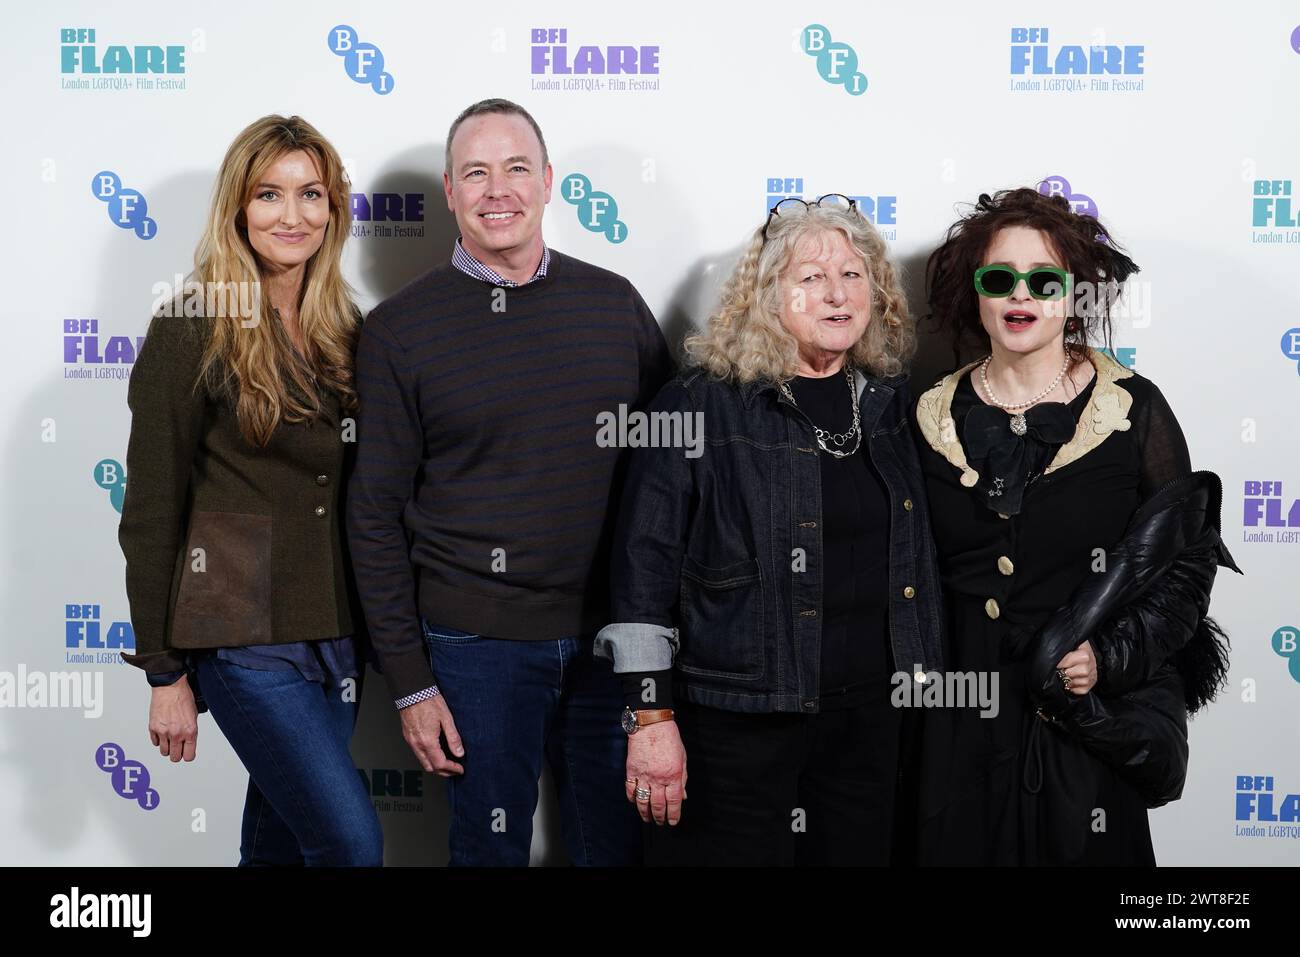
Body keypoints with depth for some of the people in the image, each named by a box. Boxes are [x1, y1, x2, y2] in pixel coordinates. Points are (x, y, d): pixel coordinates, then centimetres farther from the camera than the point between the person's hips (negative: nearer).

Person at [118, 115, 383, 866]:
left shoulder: (346, 331, 8)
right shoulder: (191, 332, -9)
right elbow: (151, 512, -8)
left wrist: (367, 633, 9)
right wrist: (164, 672, -8)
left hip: (335, 631, 6)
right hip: (243, 635, -5)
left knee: (279, 840, 14)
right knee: (353, 842, -9)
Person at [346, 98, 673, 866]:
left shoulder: (615, 303, 4)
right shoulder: (399, 329, -3)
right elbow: (376, 515, -2)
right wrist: (410, 681, -5)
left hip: (611, 634, 2)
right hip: (476, 643, -2)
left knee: (619, 843, 12)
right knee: (491, 845, 10)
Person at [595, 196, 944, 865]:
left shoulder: (889, 401, 8)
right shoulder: (701, 404, -8)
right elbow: (644, 564, -10)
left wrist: (924, 691, 15)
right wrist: (650, 717, -13)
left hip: (870, 713, 5)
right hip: (735, 719, -5)